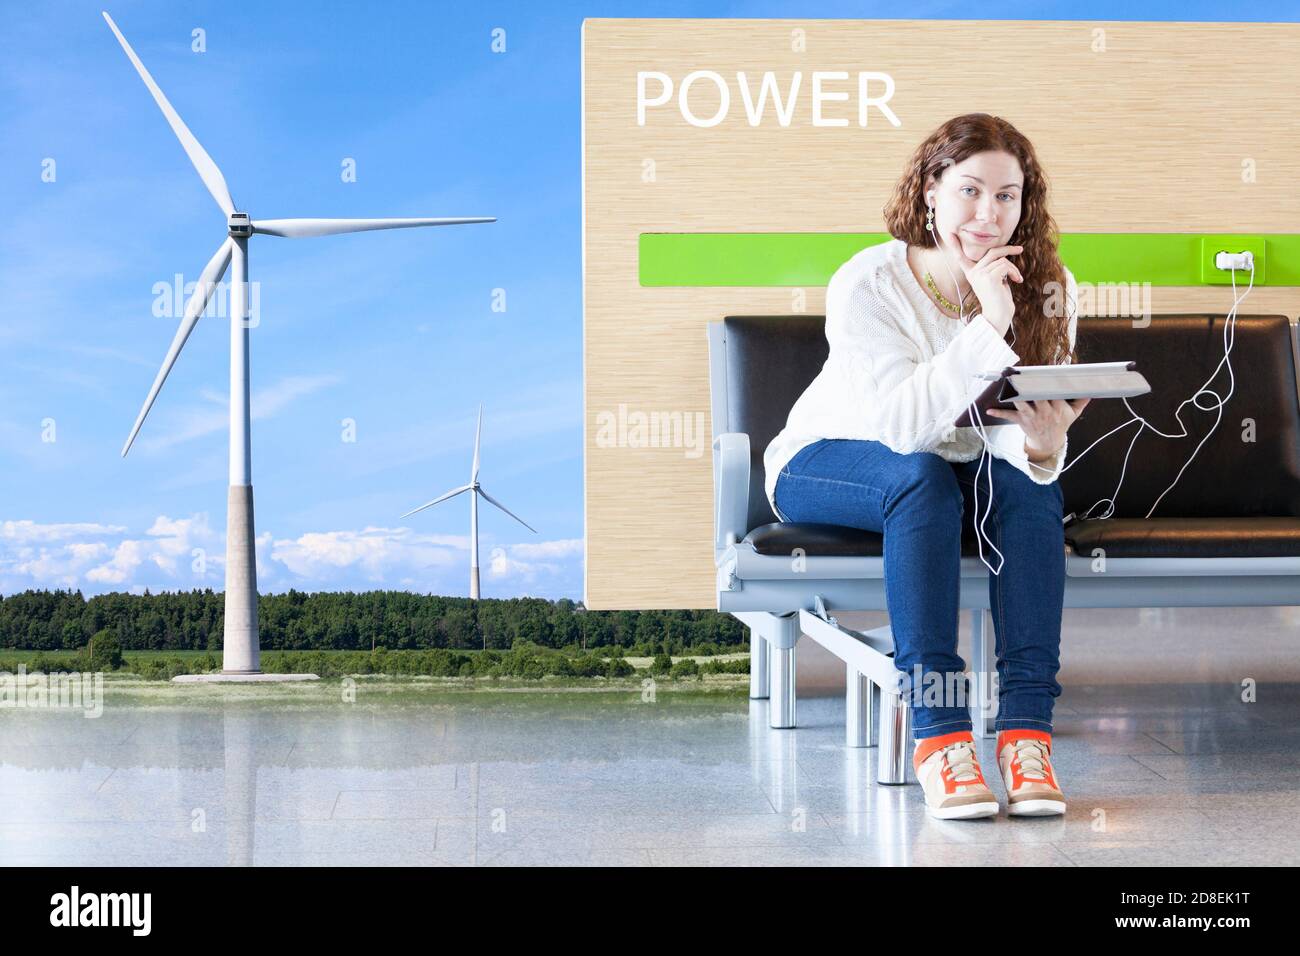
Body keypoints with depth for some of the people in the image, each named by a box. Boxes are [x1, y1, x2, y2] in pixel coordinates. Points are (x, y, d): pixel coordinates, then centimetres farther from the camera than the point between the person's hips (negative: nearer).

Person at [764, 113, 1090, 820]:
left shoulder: (1048, 289, -10)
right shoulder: (865, 285, -23)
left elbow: (1019, 433, -14)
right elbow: (901, 422, -34)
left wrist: (1042, 447, -39)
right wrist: (988, 325, -40)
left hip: (965, 470, 4)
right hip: (824, 467, -3)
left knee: (1030, 483, -28)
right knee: (923, 478, -35)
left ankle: (1027, 729, -32)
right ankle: (937, 734, -39)